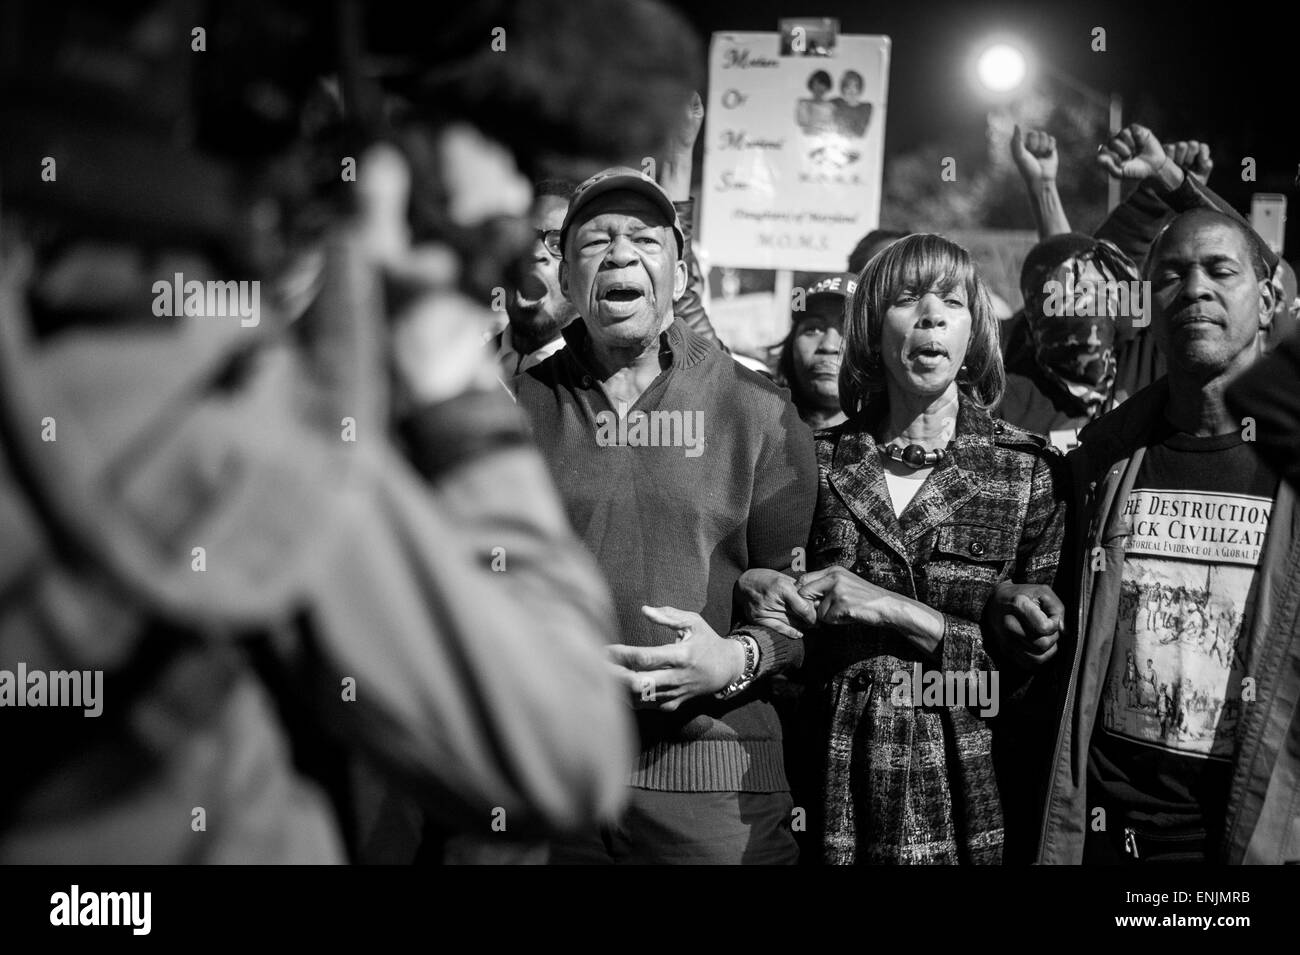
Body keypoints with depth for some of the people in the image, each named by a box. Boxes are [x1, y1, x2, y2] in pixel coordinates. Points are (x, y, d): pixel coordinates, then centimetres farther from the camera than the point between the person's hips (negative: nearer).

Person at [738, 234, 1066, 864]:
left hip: (969, 793, -1)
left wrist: (895, 611, -16)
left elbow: (1040, 654, -8)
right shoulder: (818, 459, 2)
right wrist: (751, 586, -11)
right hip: (837, 788, 1)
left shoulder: (1029, 469, -3)